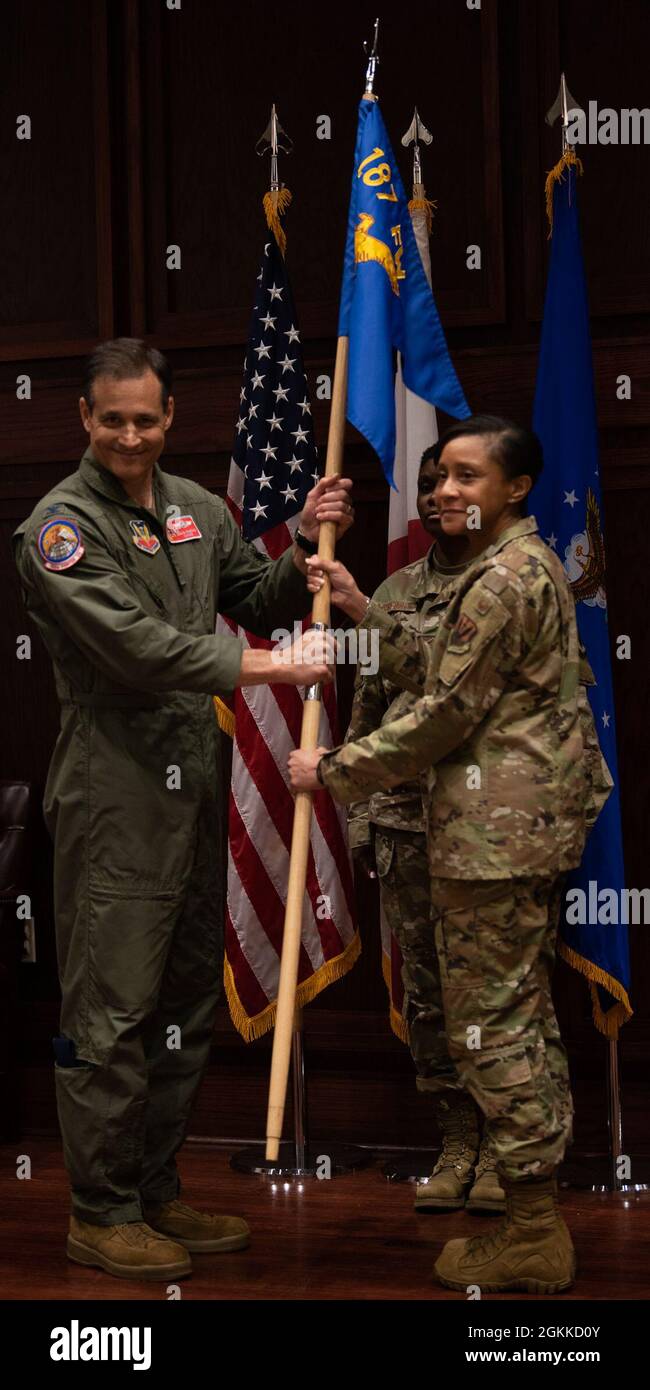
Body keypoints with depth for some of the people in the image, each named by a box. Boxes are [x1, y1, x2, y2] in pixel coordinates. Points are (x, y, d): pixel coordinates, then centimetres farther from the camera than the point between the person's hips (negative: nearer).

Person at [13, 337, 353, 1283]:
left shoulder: (195, 508, 13)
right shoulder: (61, 524, -10)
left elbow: (259, 603, 22)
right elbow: (136, 646, -20)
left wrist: (306, 547, 3)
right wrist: (272, 667, -20)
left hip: (193, 787, 8)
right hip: (113, 796, -8)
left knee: (186, 1001, 13)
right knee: (112, 1010, -4)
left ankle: (155, 1193, 25)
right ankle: (102, 1212, 9)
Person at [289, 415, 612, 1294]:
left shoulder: (502, 579, -16)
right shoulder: (530, 564, 17)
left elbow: (445, 715, -16)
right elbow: (437, 675, 16)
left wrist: (332, 771, -9)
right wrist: (361, 610, 9)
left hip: (497, 832, -11)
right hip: (535, 823, 11)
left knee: (491, 1021, -5)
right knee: (524, 1009, 16)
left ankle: (533, 1238, 2)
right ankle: (540, 1214, 26)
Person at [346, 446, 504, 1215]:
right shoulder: (392, 593, 13)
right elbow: (366, 706, 16)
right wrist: (357, 811, 11)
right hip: (404, 816, 5)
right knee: (426, 985, 7)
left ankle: (501, 1149, 9)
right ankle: (456, 1141, 17)